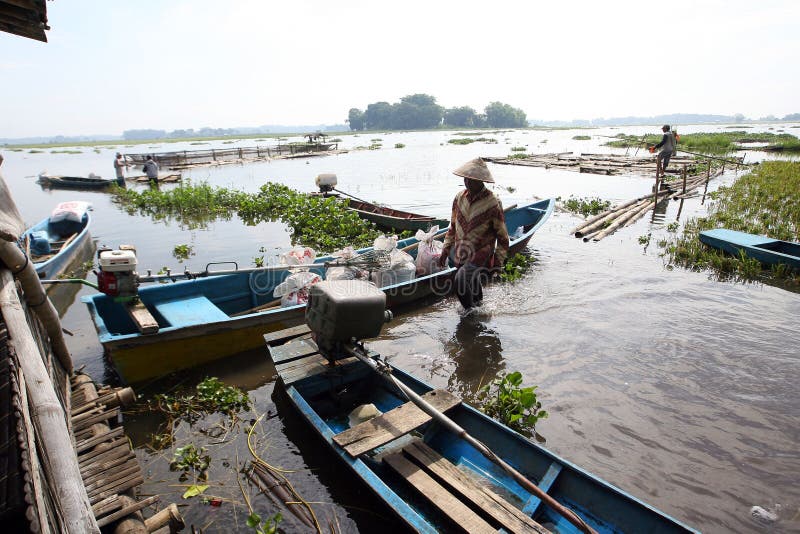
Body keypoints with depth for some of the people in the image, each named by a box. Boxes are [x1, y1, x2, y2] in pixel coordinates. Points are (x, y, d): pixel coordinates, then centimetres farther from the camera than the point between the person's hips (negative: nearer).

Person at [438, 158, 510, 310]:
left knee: (461, 280, -27)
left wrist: (498, 262, -9)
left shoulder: (493, 204, -15)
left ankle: (471, 311, -5)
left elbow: (503, 238, -7)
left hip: (481, 257, -6)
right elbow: (453, 226, 14)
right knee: (472, 289, 20)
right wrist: (446, 249, 11)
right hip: (460, 255, 6)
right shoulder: (459, 198, 1)